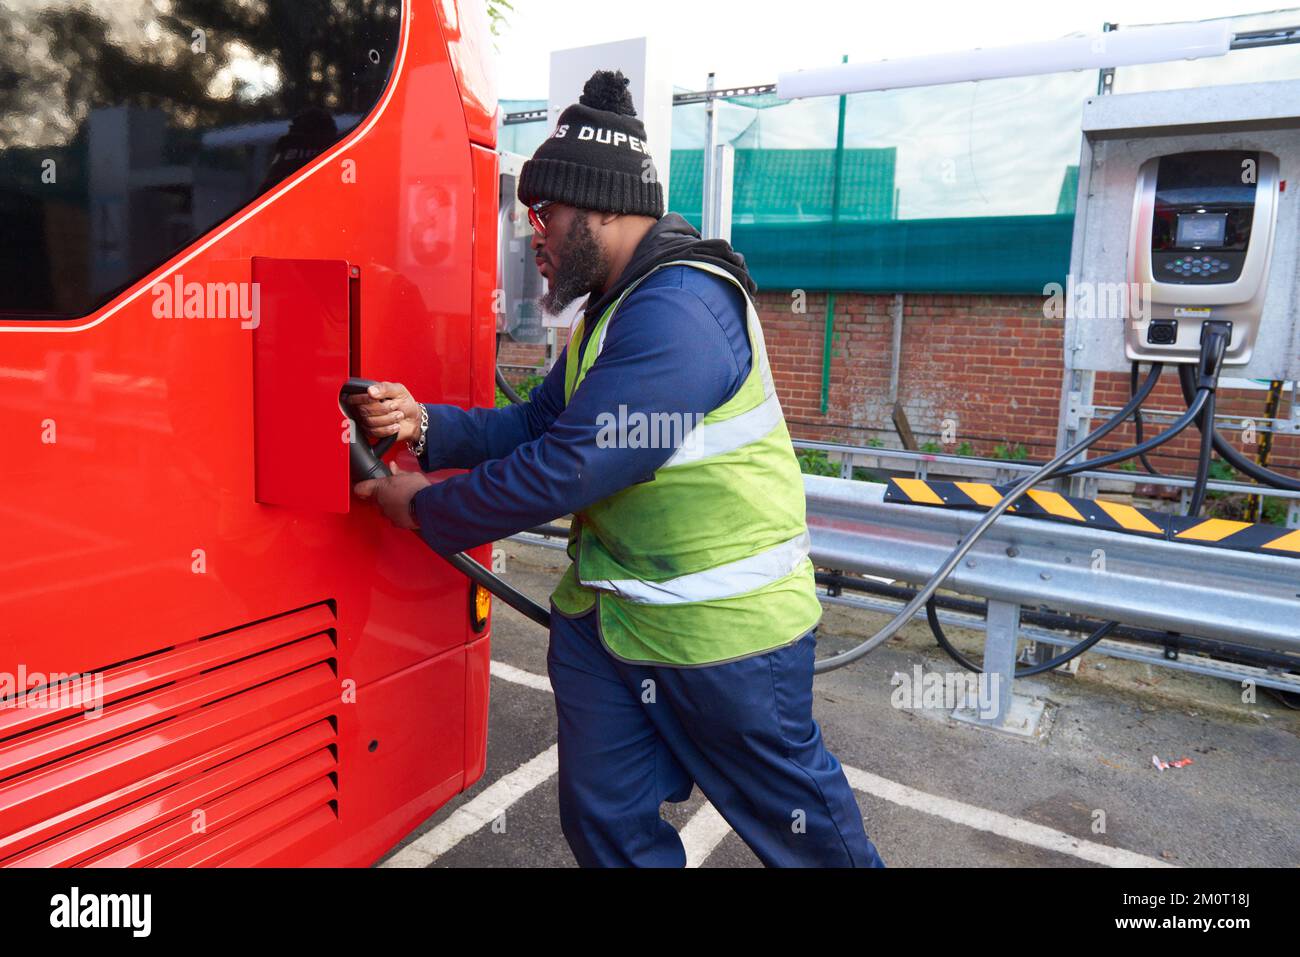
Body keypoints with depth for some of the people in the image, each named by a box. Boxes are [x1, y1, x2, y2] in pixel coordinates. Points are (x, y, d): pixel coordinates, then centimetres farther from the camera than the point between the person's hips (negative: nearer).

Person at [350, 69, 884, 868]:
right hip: (606, 616, 9)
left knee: (792, 812, 14)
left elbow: (570, 466, -27)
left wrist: (428, 509, -14)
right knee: (604, 817, 17)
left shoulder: (680, 310, -24)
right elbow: (535, 425, 9)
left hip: (722, 623, -9)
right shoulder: (614, 308, 11)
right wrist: (425, 425, -7)